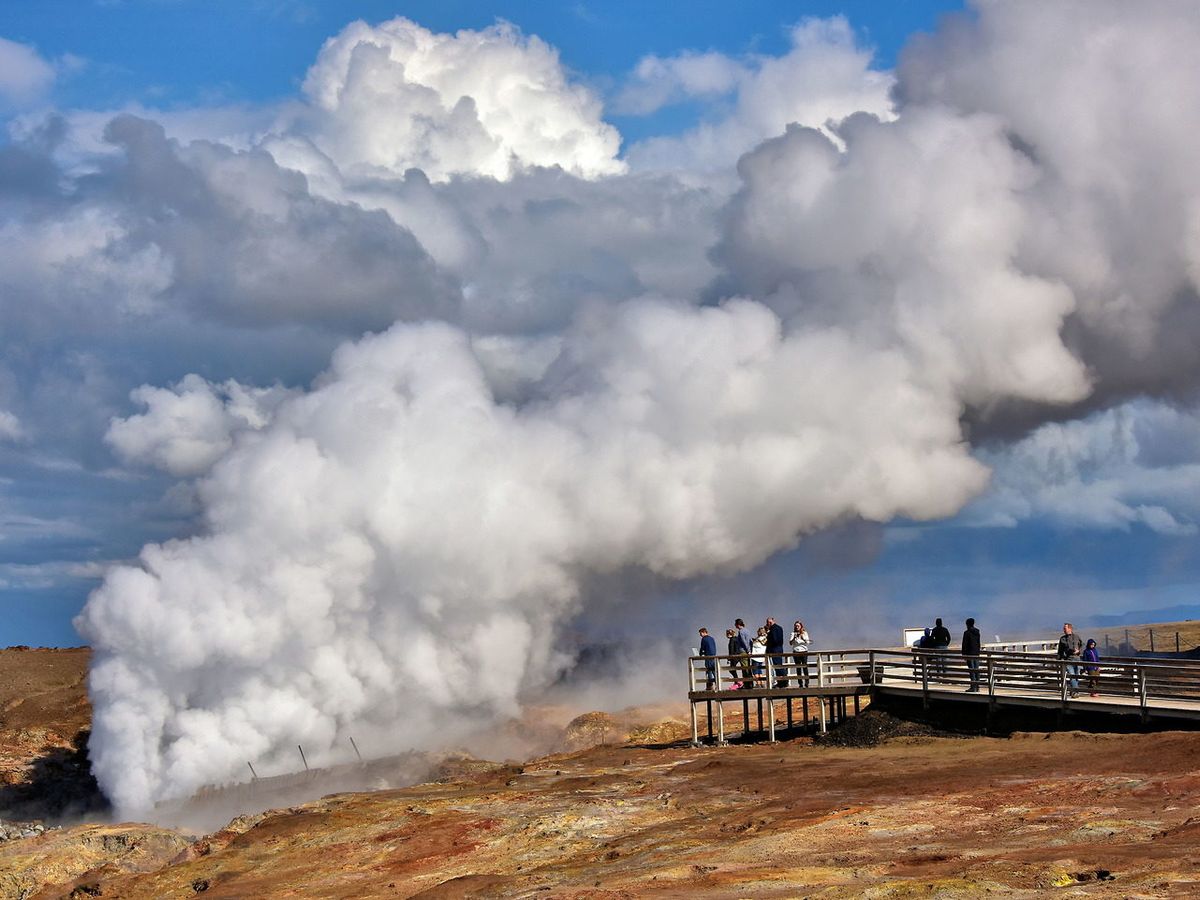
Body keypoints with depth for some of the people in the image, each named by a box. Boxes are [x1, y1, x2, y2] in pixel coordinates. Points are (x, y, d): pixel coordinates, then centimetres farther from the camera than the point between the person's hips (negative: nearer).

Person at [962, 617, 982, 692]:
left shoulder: (967, 633, -10)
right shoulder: (977, 632, 10)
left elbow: (964, 644, -11)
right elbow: (979, 643, 16)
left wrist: (963, 654, -6)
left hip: (970, 654, -7)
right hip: (976, 653, 7)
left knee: (971, 670, -7)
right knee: (976, 670, 10)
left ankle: (973, 687, -10)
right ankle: (977, 687, 13)